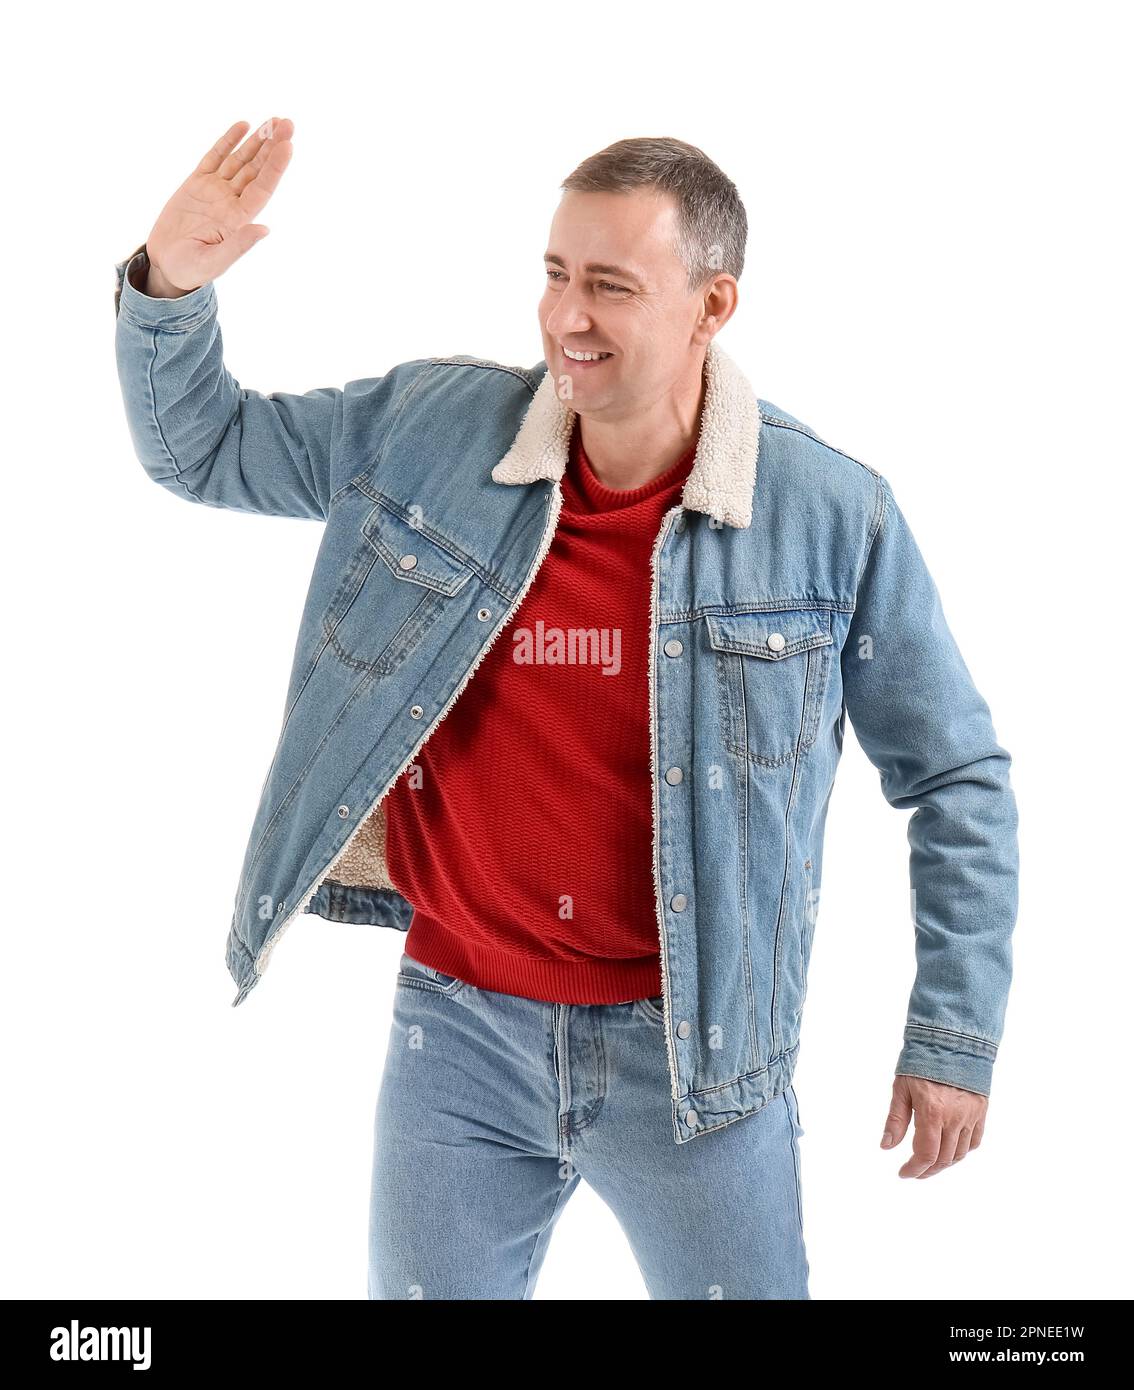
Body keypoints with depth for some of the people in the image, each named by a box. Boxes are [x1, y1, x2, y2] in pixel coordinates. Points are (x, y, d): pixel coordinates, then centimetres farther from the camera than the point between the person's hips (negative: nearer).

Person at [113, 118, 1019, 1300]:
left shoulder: (835, 519, -12)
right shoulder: (425, 428, -6)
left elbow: (957, 780, -2)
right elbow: (199, 447, 8)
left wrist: (954, 1035, -2)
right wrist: (169, 284, -12)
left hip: (692, 1048, -2)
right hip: (459, 1026, 2)